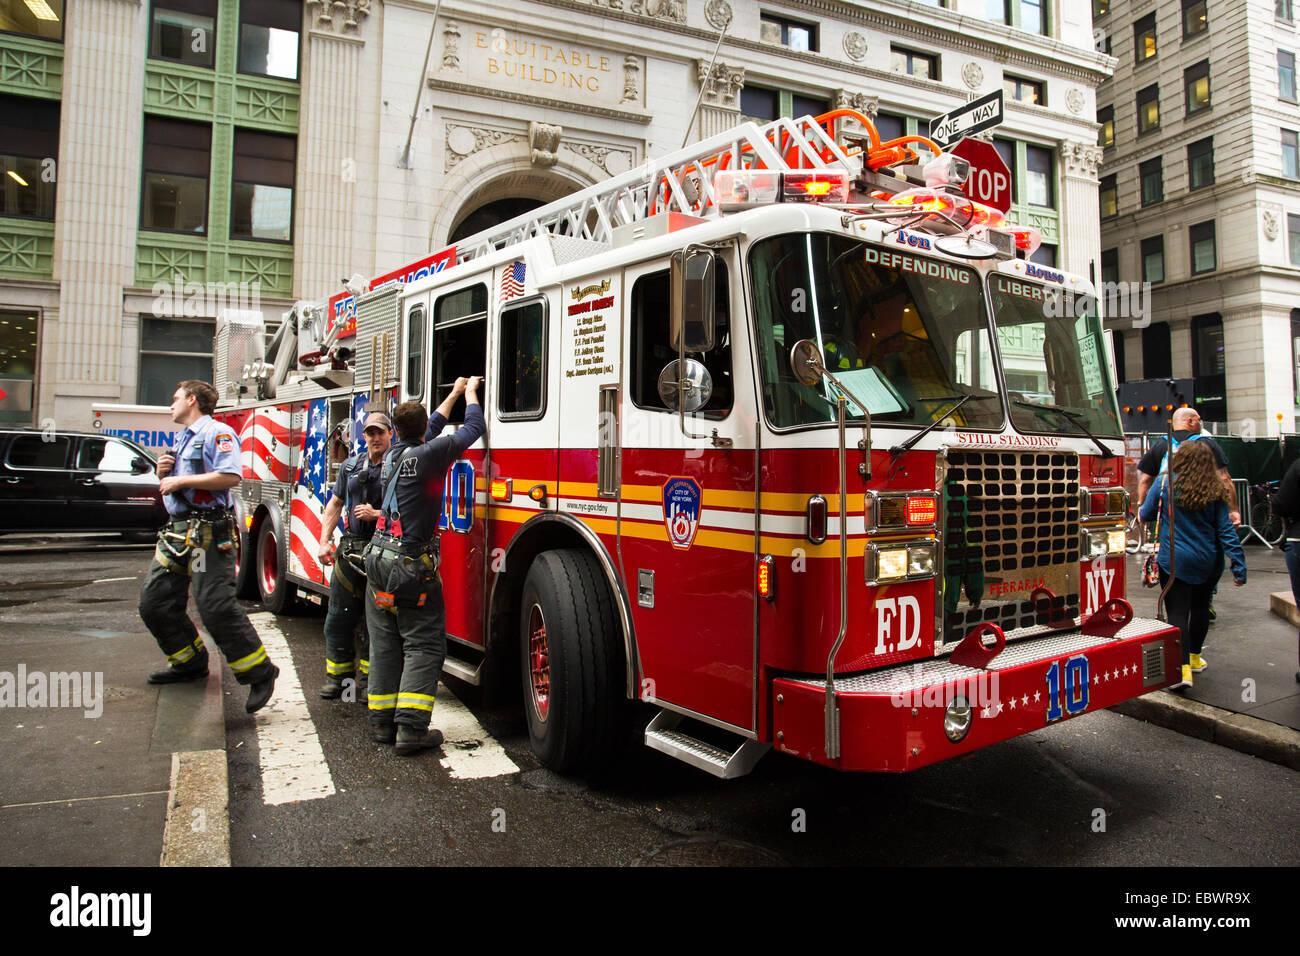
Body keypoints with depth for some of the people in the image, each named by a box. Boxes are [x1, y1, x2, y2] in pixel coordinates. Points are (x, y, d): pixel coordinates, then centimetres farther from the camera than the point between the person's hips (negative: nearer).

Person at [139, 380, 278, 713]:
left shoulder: (217, 433, -7)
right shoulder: (182, 439, 24)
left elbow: (230, 476, -22)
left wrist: (180, 479, -16)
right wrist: (164, 473, 8)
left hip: (208, 533, -10)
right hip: (178, 532, 10)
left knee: (216, 607, -14)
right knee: (155, 601, 11)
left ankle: (260, 674, -8)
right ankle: (189, 663, 26)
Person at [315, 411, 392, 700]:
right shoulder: (350, 466, 13)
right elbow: (335, 505, 17)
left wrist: (377, 514, -15)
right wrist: (325, 542, 9)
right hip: (350, 549, 5)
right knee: (339, 616, 7)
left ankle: (369, 679, 12)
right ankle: (338, 677, 19)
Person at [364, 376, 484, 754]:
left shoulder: (393, 454, 9)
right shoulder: (428, 454, -12)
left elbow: (432, 429, 27)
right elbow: (472, 429, -2)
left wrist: (455, 393, 37)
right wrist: (470, 392, 16)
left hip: (380, 561, 7)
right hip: (413, 566, -7)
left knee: (384, 644, 11)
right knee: (424, 645, -2)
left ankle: (382, 722, 17)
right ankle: (411, 727, -6)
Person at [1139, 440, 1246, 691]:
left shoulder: (1165, 483, -7)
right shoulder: (1215, 491, 0)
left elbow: (1145, 515, 2)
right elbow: (1226, 530, -2)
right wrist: (1239, 566, 0)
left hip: (1174, 561, -4)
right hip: (1208, 561, 4)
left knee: (1177, 612, -6)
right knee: (1200, 607, 22)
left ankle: (1183, 668, -20)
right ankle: (1194, 656, 38)